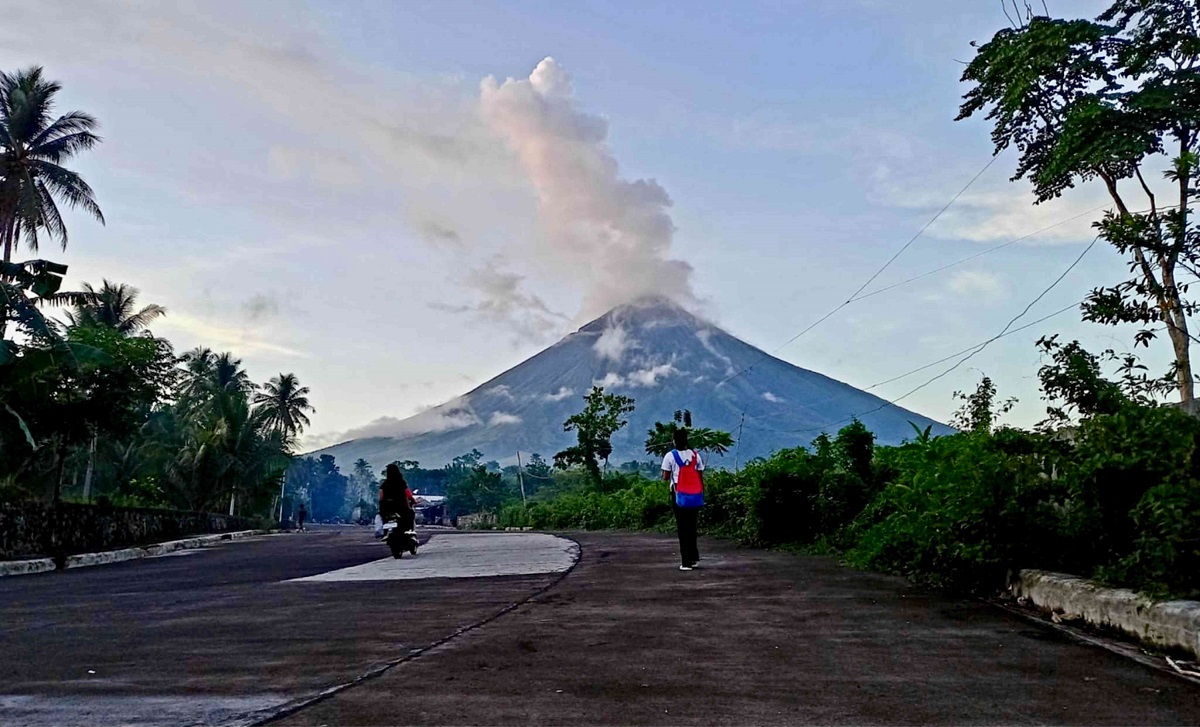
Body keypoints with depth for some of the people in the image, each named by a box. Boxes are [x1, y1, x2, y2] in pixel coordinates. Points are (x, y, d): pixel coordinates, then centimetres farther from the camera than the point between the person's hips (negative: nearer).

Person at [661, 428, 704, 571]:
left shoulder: (670, 456, -3)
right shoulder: (695, 454, 6)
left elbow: (665, 477, -3)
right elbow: (701, 476, 5)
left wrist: (665, 478, 19)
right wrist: (702, 495, 11)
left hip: (680, 496, -3)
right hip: (696, 496, 3)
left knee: (683, 528, 2)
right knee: (692, 527, 17)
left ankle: (687, 562, -1)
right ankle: (694, 558, 18)